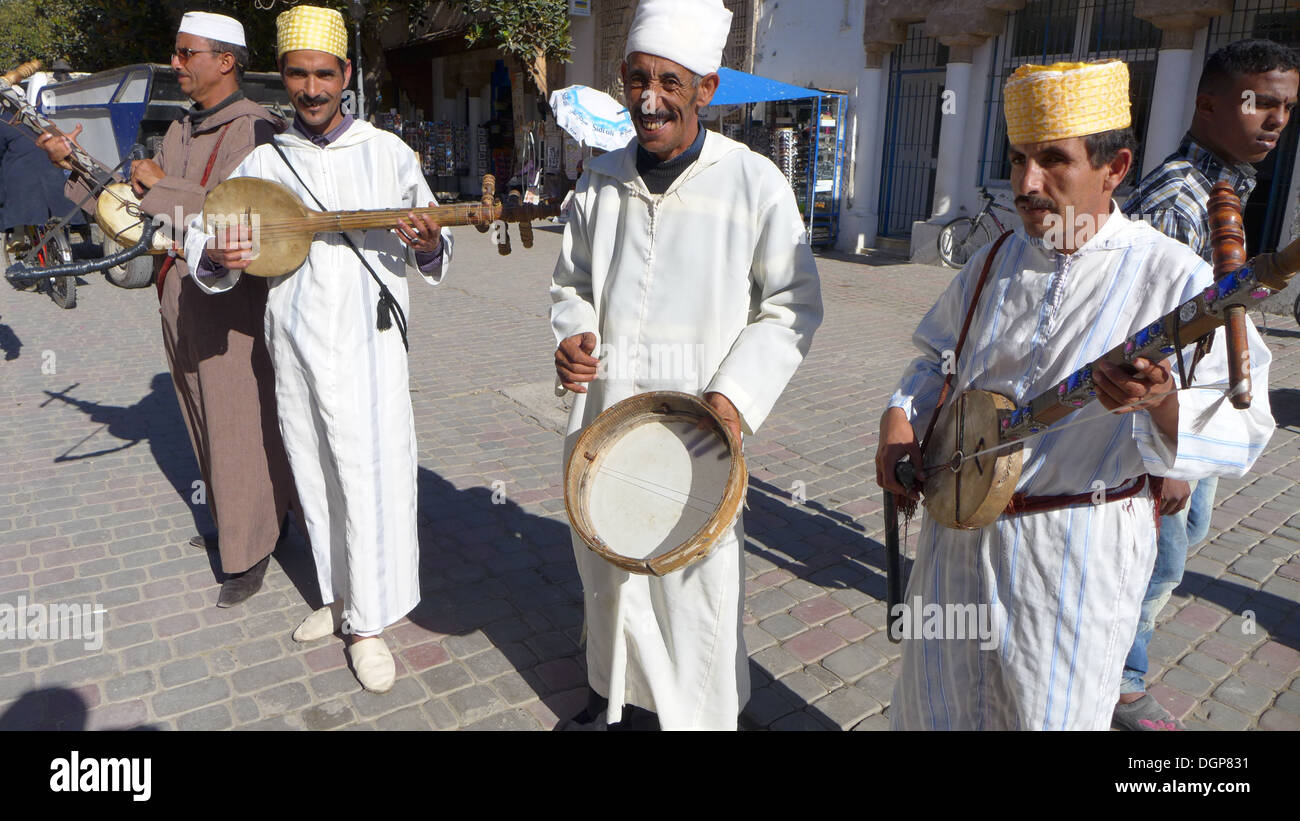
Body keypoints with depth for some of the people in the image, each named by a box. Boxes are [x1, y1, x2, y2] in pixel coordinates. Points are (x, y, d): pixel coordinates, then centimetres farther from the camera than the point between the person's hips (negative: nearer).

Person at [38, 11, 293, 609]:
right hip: (180, 300, 9)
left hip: (231, 305, -9)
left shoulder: (254, 129, -11)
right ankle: (232, 520, 34)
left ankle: (251, 551, 10)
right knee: (204, 422, 17)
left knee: (240, 429, -2)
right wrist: (77, 167, 8)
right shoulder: (180, 132, 16)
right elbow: (140, 213, 16)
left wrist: (160, 187, -14)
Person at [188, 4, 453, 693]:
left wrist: (428, 245, -20)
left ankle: (368, 622, 10)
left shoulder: (388, 153, 3)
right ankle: (337, 595, 33)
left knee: (370, 478, -5)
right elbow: (200, 230, 11)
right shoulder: (264, 163, 9)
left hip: (368, 344, -3)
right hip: (295, 345, 4)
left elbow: (431, 257, 4)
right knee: (315, 479, 13)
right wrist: (216, 256, -12)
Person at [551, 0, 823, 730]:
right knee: (608, 564, 18)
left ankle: (699, 712, 30)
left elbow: (794, 307, -4)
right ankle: (620, 692, 42)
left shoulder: (754, 183, -7)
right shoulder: (602, 180, 7)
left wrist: (736, 397, -17)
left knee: (695, 579, 4)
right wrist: (573, 336, -3)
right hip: (603, 415, 5)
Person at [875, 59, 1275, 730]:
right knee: (934, 706, 19)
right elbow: (938, 359, 16)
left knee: (1046, 712, 12)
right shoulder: (995, 262, 4)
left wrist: (1162, 403, -37)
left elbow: (1242, 426, -16)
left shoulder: (1172, 277, -13)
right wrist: (900, 417, -2)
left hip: (1076, 551, -4)